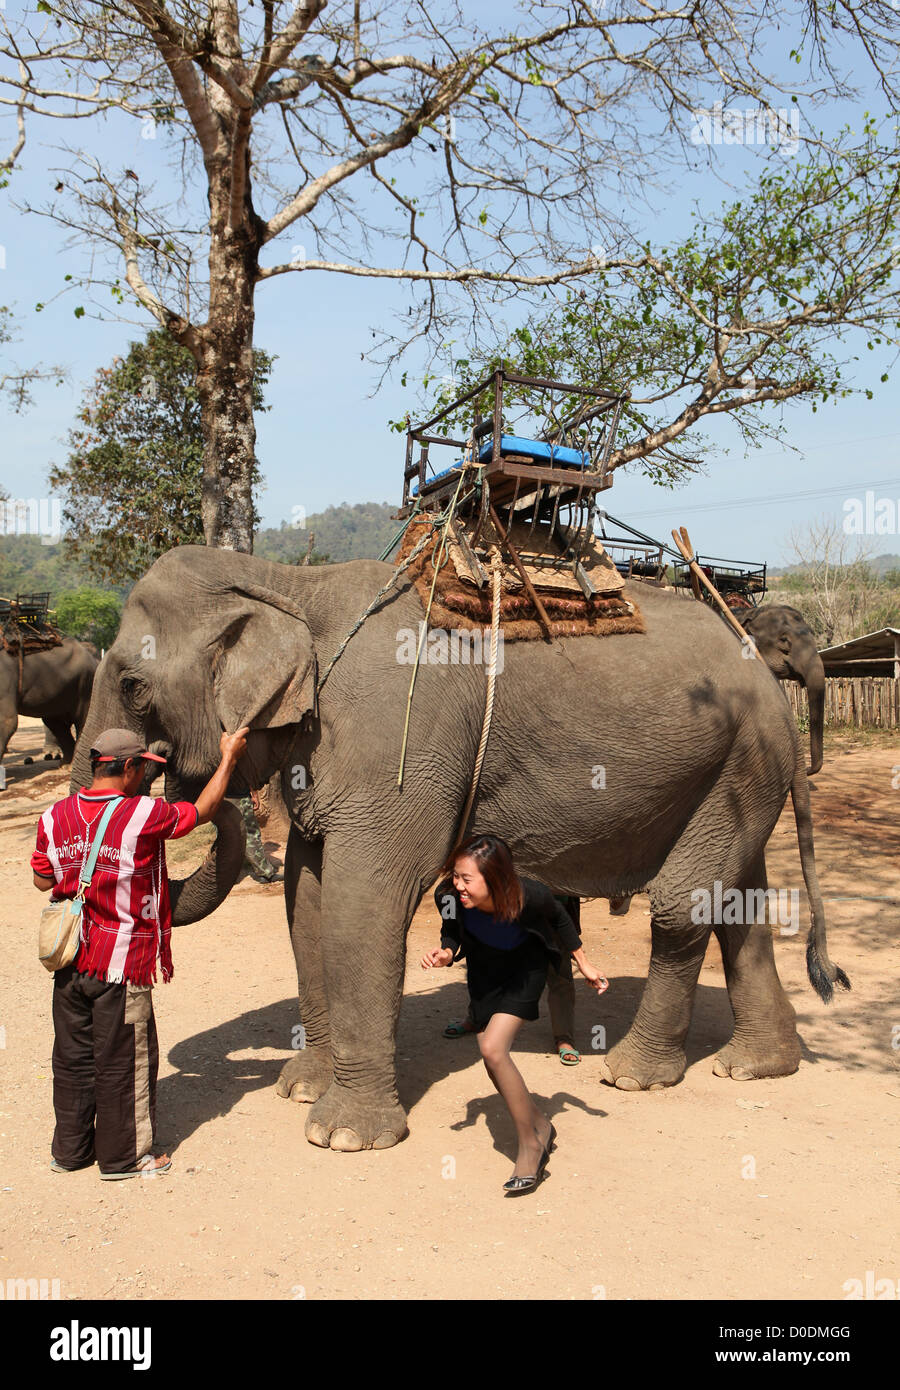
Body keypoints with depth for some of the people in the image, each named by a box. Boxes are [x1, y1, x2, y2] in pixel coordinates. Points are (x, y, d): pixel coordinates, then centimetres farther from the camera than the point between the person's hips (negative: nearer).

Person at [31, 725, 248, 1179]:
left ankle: (70, 1149, 32)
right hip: (121, 964, -6)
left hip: (70, 961, 6)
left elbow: (42, 878, 10)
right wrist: (228, 757, 8)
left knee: (73, 1056, 18)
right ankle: (123, 1156, 21)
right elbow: (202, 810, -3)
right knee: (123, 1061, 8)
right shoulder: (143, 815, -17)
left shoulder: (54, 816, 0)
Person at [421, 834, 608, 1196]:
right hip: (483, 973, 4)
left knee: (494, 1050, -21)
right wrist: (445, 953, -31)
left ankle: (530, 1143, -1)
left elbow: (559, 919, -12)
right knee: (494, 1065, 7)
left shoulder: (530, 896, -37)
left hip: (525, 970, -4)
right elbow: (452, 933, -8)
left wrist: (584, 966, -2)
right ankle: (539, 1125, 33)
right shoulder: (449, 896, -31)